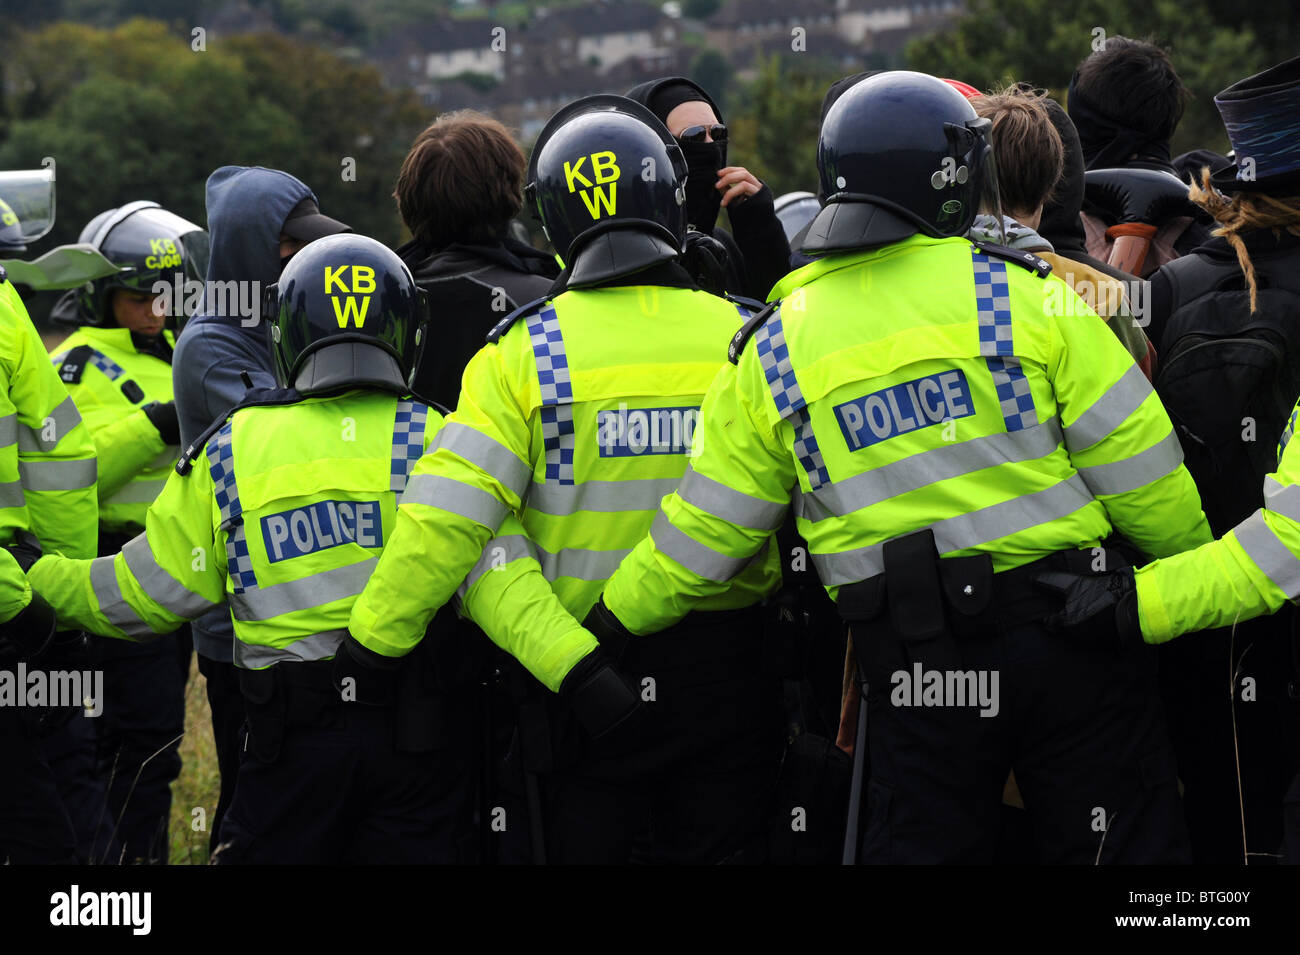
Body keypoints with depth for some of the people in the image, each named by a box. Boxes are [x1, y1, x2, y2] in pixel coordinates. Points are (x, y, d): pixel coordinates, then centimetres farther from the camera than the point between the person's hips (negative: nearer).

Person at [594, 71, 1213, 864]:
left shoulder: (777, 349, 3)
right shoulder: (1024, 294, -5)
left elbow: (705, 532, 7)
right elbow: (1139, 470, -5)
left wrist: (609, 624, 20)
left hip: (914, 667, 2)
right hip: (1069, 623, -2)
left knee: (921, 844, 13)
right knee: (1125, 844, 6)